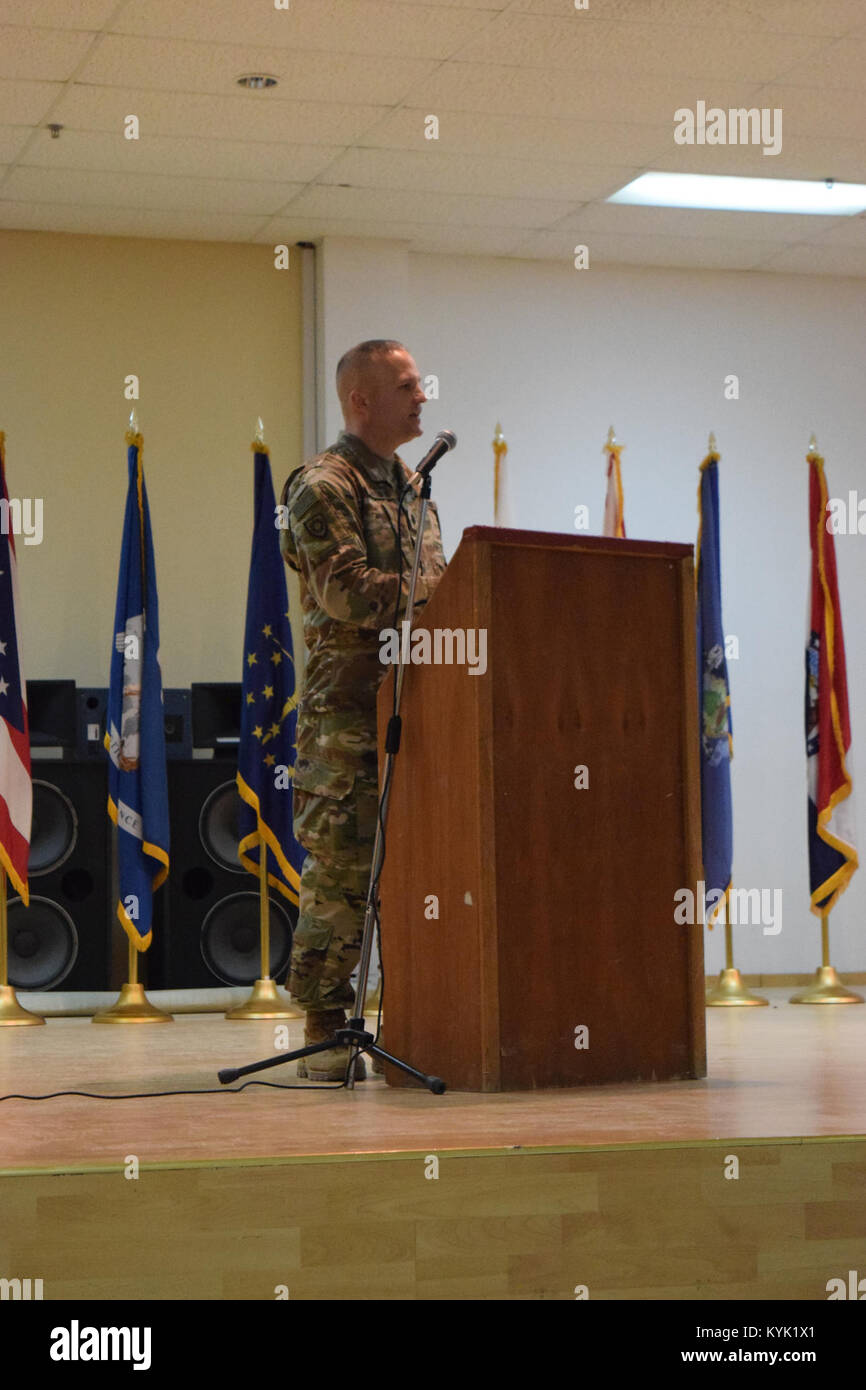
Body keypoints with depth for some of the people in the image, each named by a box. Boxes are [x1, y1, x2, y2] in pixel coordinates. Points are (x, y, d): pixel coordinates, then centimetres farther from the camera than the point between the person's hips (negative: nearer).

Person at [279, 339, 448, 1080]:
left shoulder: (410, 485, 21)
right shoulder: (323, 487, -6)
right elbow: (351, 594, -18)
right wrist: (443, 590, -13)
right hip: (349, 710, -8)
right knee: (343, 869, -7)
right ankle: (325, 1030, 0)